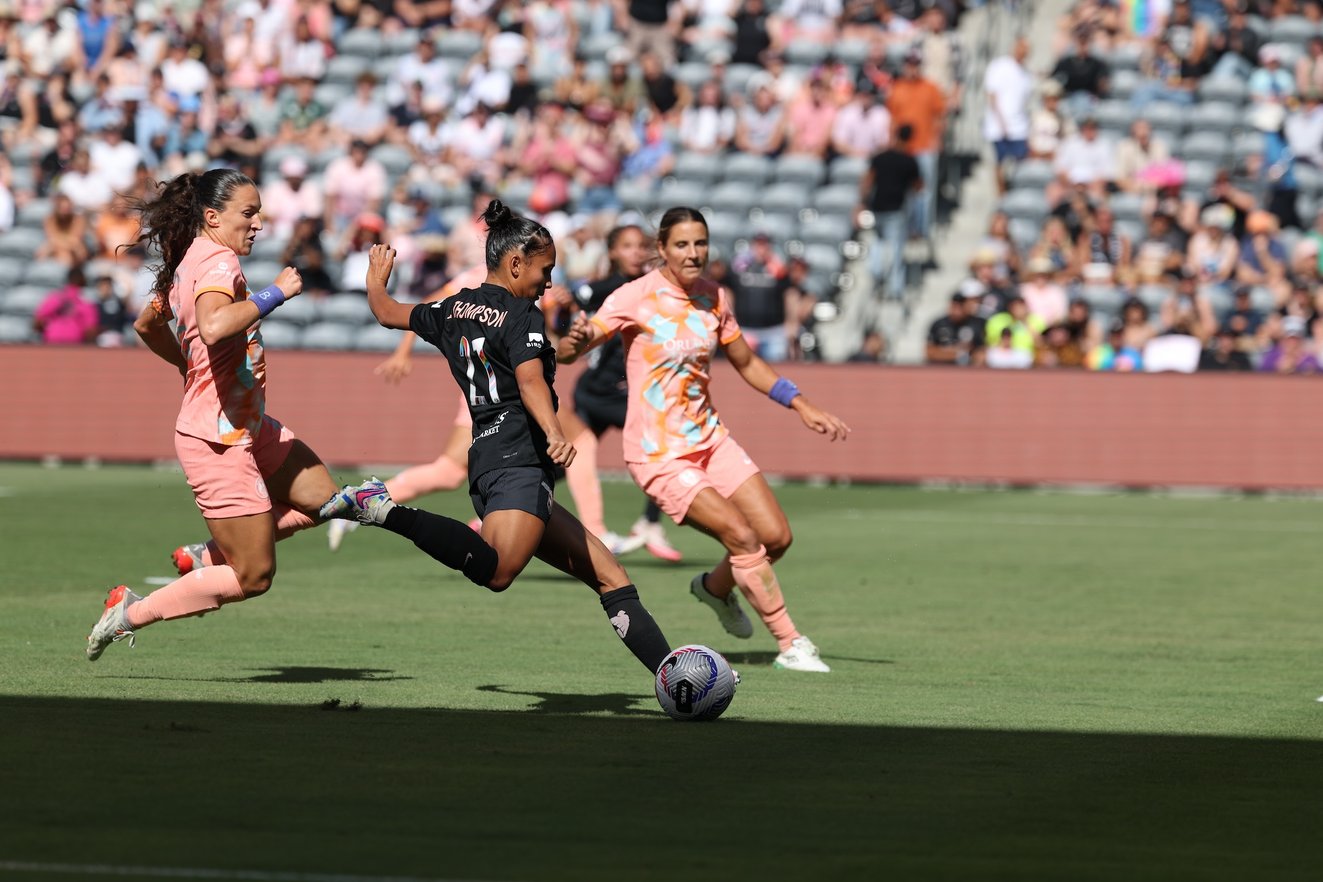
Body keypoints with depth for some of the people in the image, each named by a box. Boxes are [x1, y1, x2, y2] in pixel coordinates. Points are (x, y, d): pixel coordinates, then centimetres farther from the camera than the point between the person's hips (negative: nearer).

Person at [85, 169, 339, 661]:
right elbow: (213, 326, -41)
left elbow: (147, 325, 25)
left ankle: (208, 557, 18)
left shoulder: (188, 263, 9)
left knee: (319, 499, 14)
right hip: (219, 442, -10)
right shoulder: (219, 263, -20)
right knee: (253, 578, -3)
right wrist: (274, 295, -30)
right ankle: (131, 614, 7)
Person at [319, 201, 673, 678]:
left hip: (485, 458, 10)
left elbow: (387, 312, 34)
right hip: (519, 459, -10)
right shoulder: (523, 314, -2)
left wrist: (376, 278, 55)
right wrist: (555, 433, -34)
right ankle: (386, 510, -27)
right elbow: (530, 380, -20)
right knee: (495, 571, -32)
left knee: (607, 574, 7)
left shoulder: (454, 310, 19)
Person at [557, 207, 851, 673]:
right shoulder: (637, 298, -15)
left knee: (776, 536, -1)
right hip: (658, 455, -6)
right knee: (742, 536, -19)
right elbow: (565, 353, -22)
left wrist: (803, 407, 12)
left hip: (710, 439, 6)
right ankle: (790, 644, -8)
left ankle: (715, 587, 30)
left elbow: (747, 364, 18)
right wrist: (575, 341, -46)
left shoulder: (714, 297, 3)